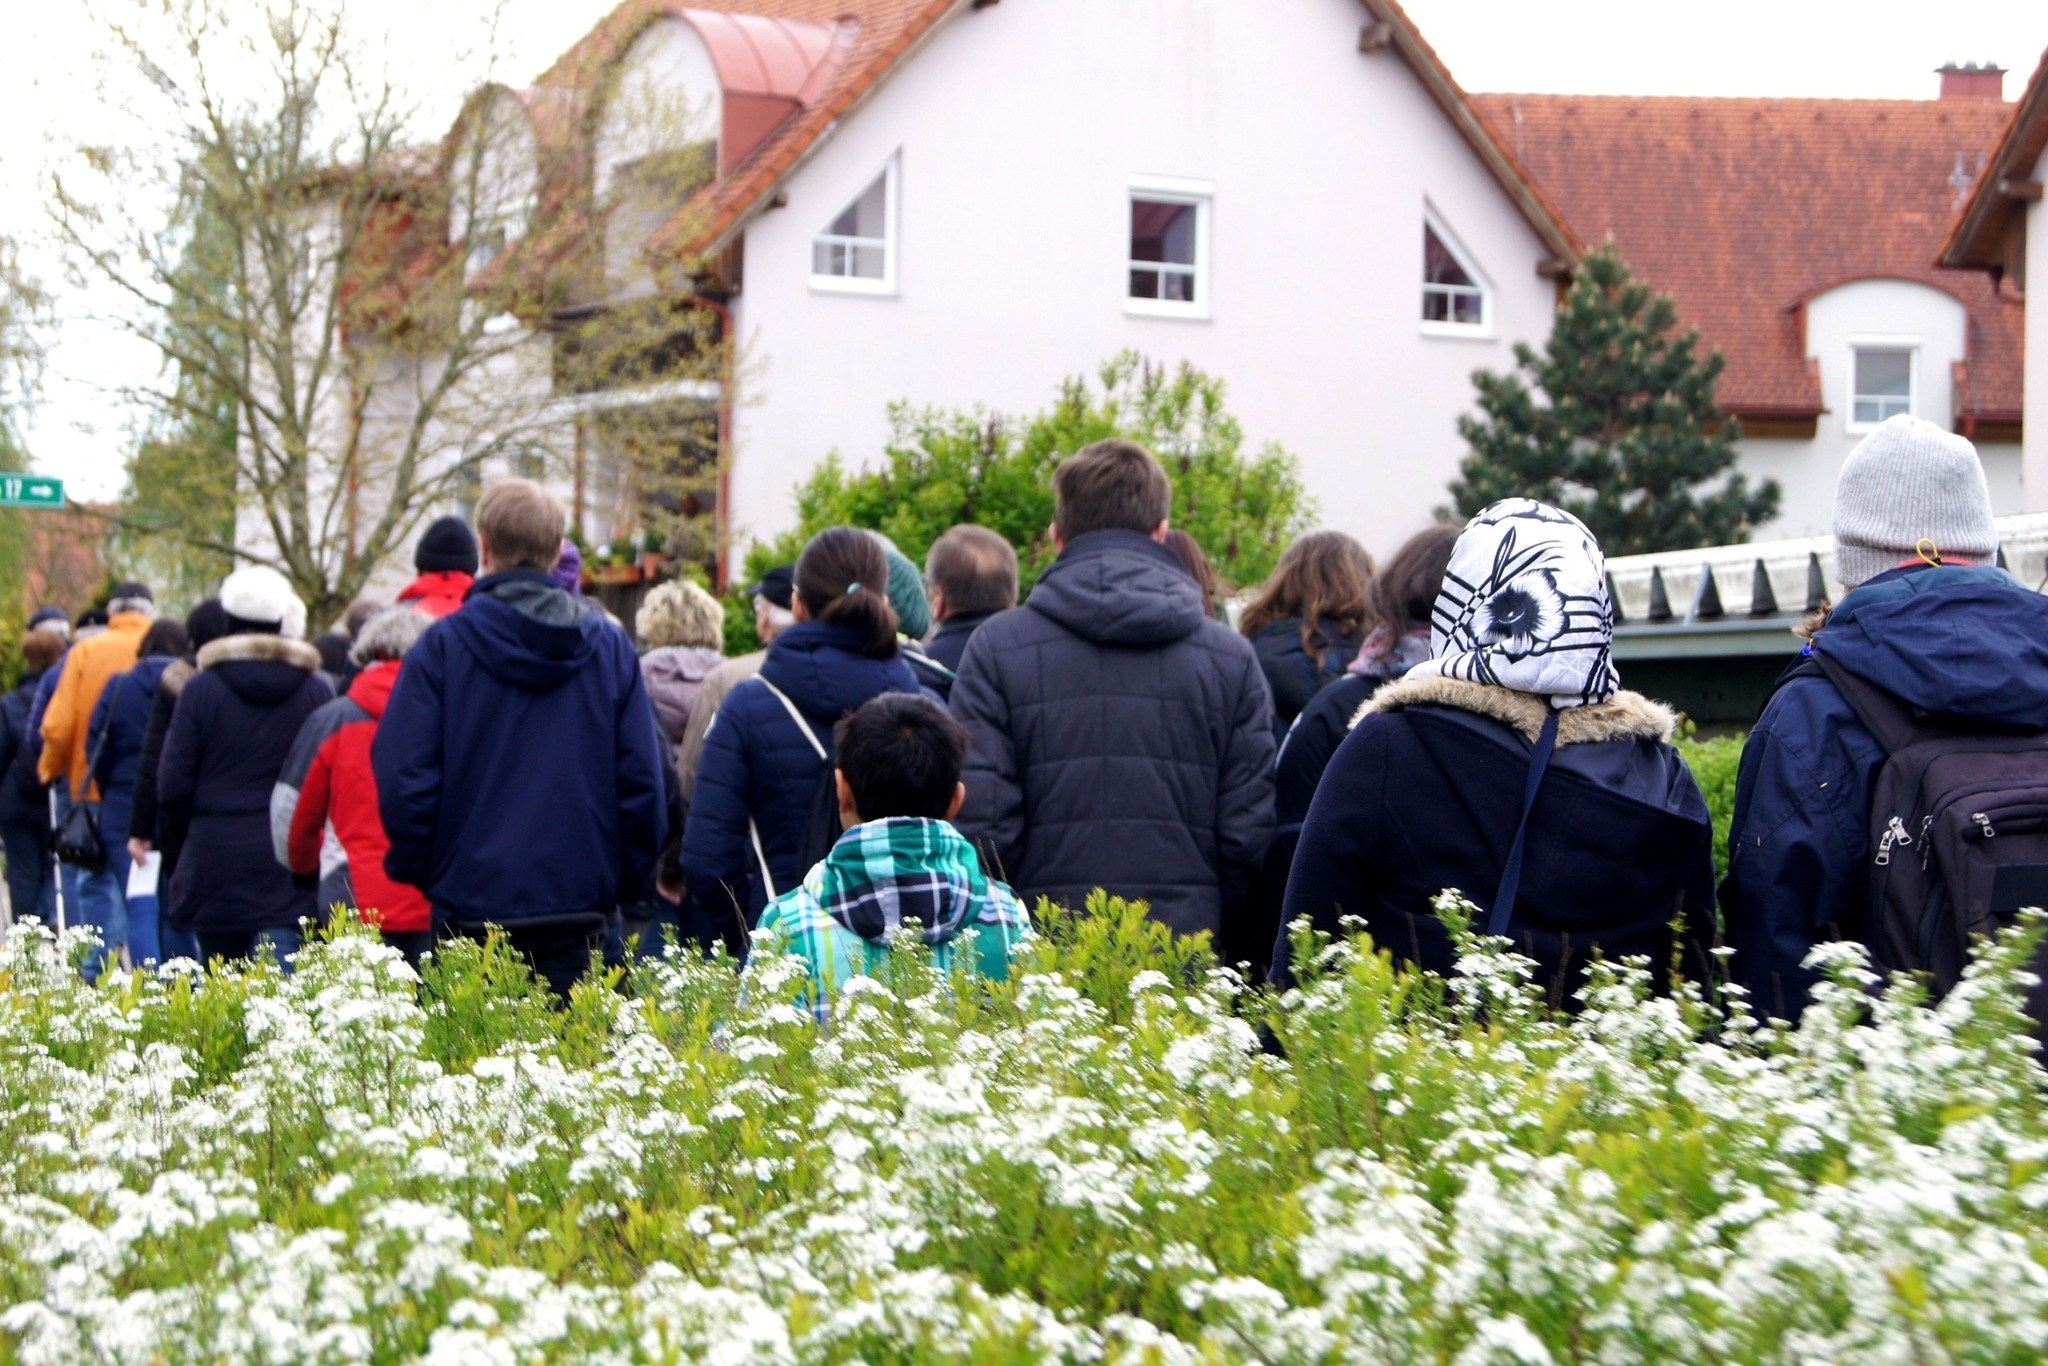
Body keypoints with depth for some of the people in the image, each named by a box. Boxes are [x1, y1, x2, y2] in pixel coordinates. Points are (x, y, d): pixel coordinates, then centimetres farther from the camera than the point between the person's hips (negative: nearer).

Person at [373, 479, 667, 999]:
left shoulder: (442, 647, -3)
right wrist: (624, 884, 14)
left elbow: (404, 781, -6)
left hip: (471, 913, -2)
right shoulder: (610, 647, 4)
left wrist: (418, 872, 9)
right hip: (583, 915, 2)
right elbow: (643, 785, 4)